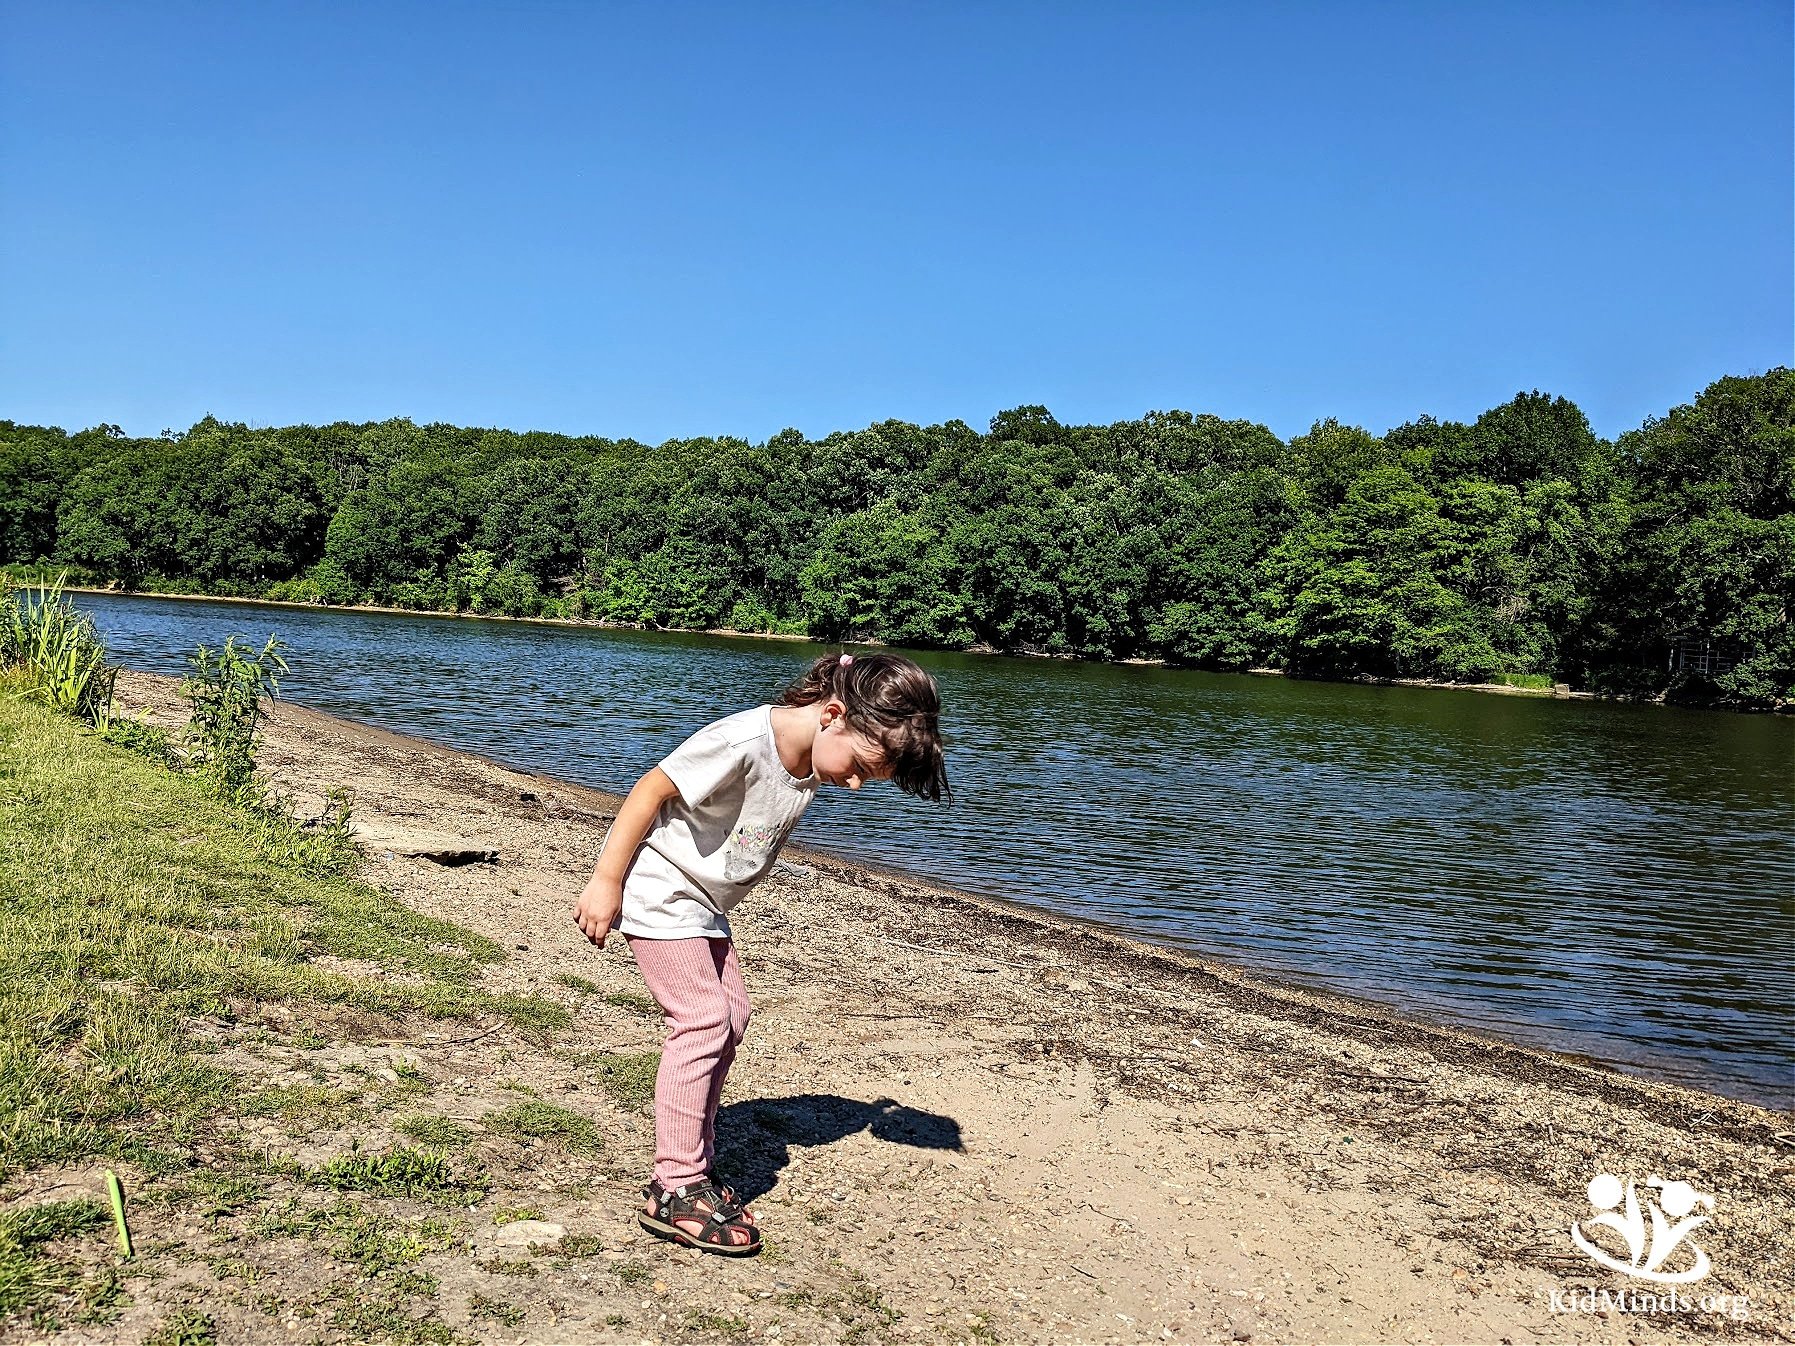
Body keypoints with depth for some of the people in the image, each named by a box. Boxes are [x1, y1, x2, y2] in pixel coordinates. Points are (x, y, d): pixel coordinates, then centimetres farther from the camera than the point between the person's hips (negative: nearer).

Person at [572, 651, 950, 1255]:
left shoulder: (814, 765, -4)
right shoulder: (744, 741, -30)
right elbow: (651, 791, -24)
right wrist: (605, 882, -21)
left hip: (701, 900, 9)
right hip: (654, 884, -9)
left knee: (730, 1015, 6)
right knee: (704, 1017, -13)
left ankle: (690, 1169, 16)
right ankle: (675, 1191, -5)